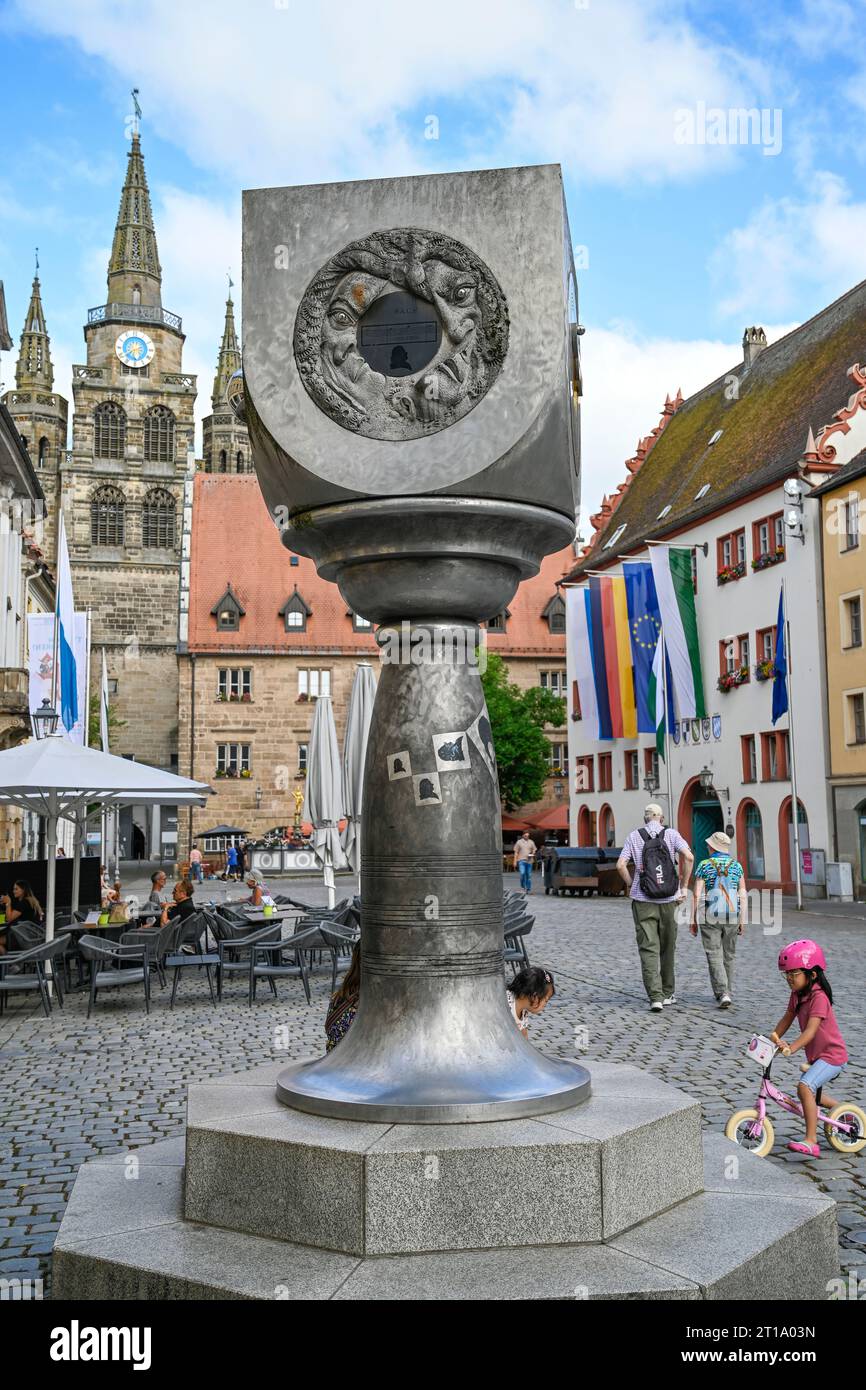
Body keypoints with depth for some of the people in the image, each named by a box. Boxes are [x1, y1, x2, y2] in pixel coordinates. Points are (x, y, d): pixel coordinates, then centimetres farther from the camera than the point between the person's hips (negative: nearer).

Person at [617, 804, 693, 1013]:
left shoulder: (634, 836, 2)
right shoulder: (671, 834, 2)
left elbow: (620, 865, -7)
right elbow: (689, 857, -11)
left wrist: (630, 885, 8)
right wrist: (683, 886, -3)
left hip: (642, 901, -1)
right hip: (668, 901, 1)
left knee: (648, 949, -2)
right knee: (668, 948, 15)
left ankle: (655, 997, -11)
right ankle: (668, 993, 24)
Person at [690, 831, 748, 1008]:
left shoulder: (704, 866, -5)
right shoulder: (737, 865, 3)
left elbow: (697, 895, -7)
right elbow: (743, 895, 1)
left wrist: (693, 920, -1)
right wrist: (743, 920, 6)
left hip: (710, 916, -3)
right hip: (732, 915, 3)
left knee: (714, 957, 0)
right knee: (728, 956, 17)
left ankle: (723, 993, -15)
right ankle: (727, 992, 24)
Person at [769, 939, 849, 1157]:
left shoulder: (819, 997, -24)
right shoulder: (797, 994, 3)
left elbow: (811, 1030, -33)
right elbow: (787, 1019, 3)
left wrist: (791, 1048, -44)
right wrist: (774, 1037, -12)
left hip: (831, 1055, -10)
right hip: (816, 1055, 10)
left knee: (805, 1087, -27)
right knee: (810, 1093, 23)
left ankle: (811, 1141, -25)